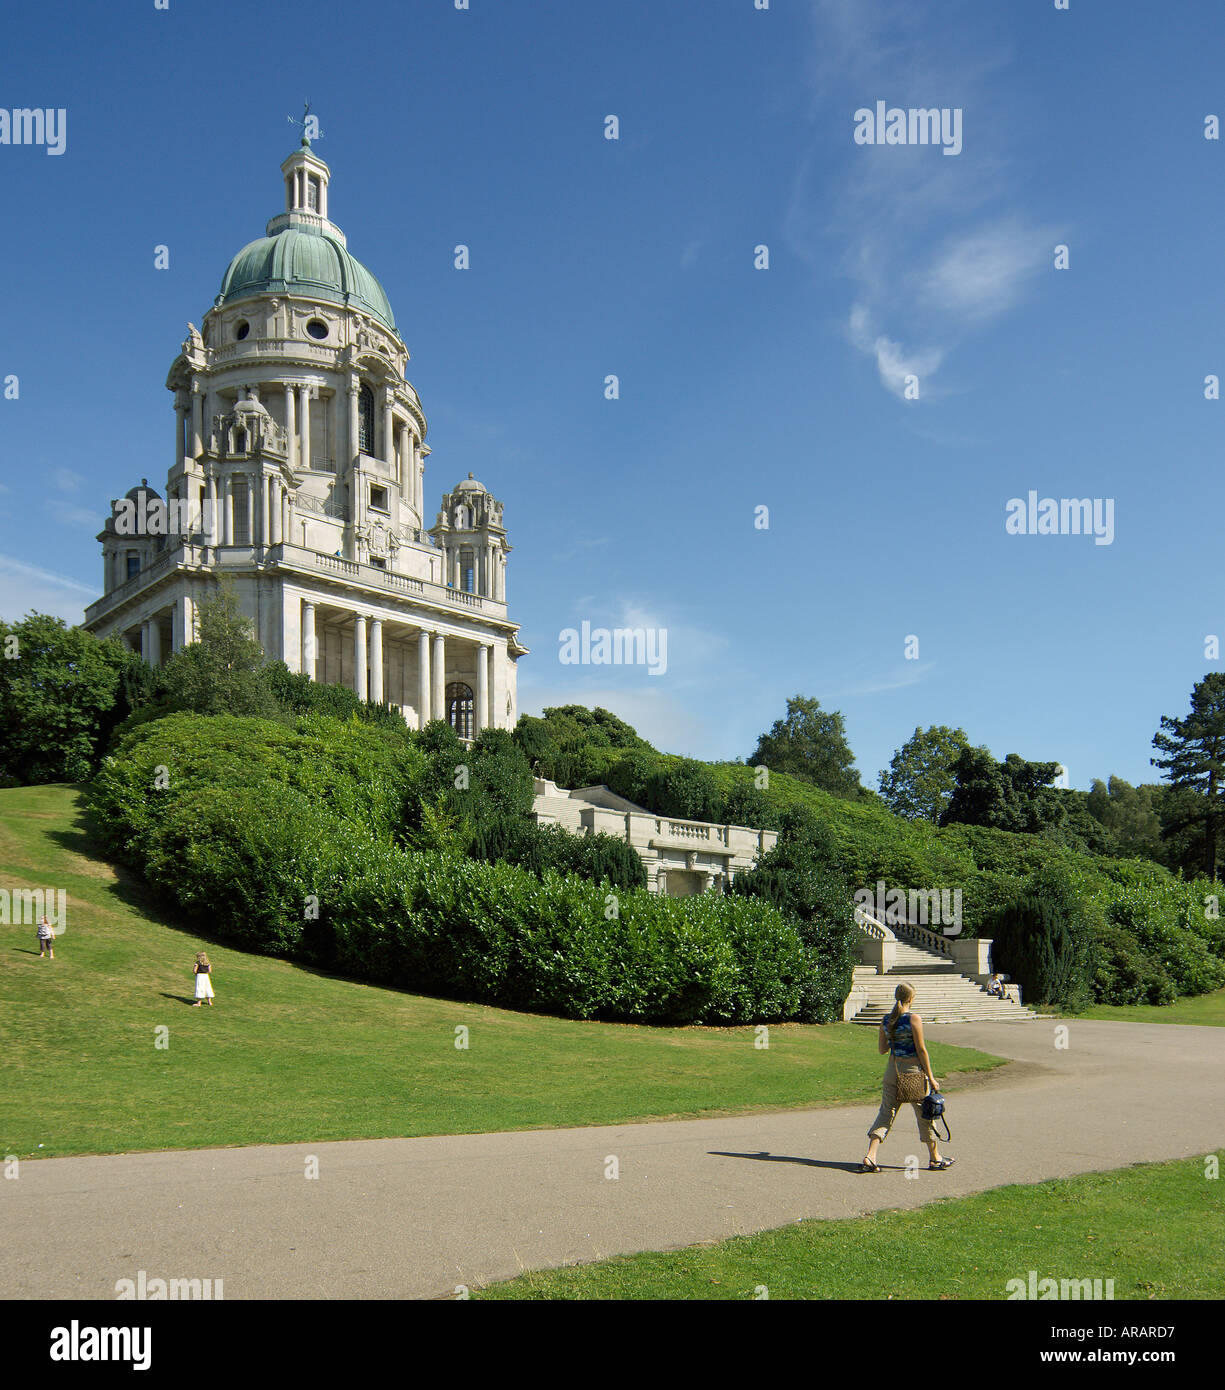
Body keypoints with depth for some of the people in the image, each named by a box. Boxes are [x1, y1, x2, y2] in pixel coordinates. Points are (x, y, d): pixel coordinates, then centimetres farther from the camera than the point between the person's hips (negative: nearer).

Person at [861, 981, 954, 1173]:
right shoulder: (914, 1019, -13)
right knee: (925, 1113, 11)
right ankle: (934, 1158, 23)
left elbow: (881, 1049, 7)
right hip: (913, 1069, -4)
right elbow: (921, 1050, -12)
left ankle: (870, 1157, -6)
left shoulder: (886, 1020, 3)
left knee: (886, 1112, 6)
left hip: (892, 1068, 4)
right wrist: (931, 1078, -6)